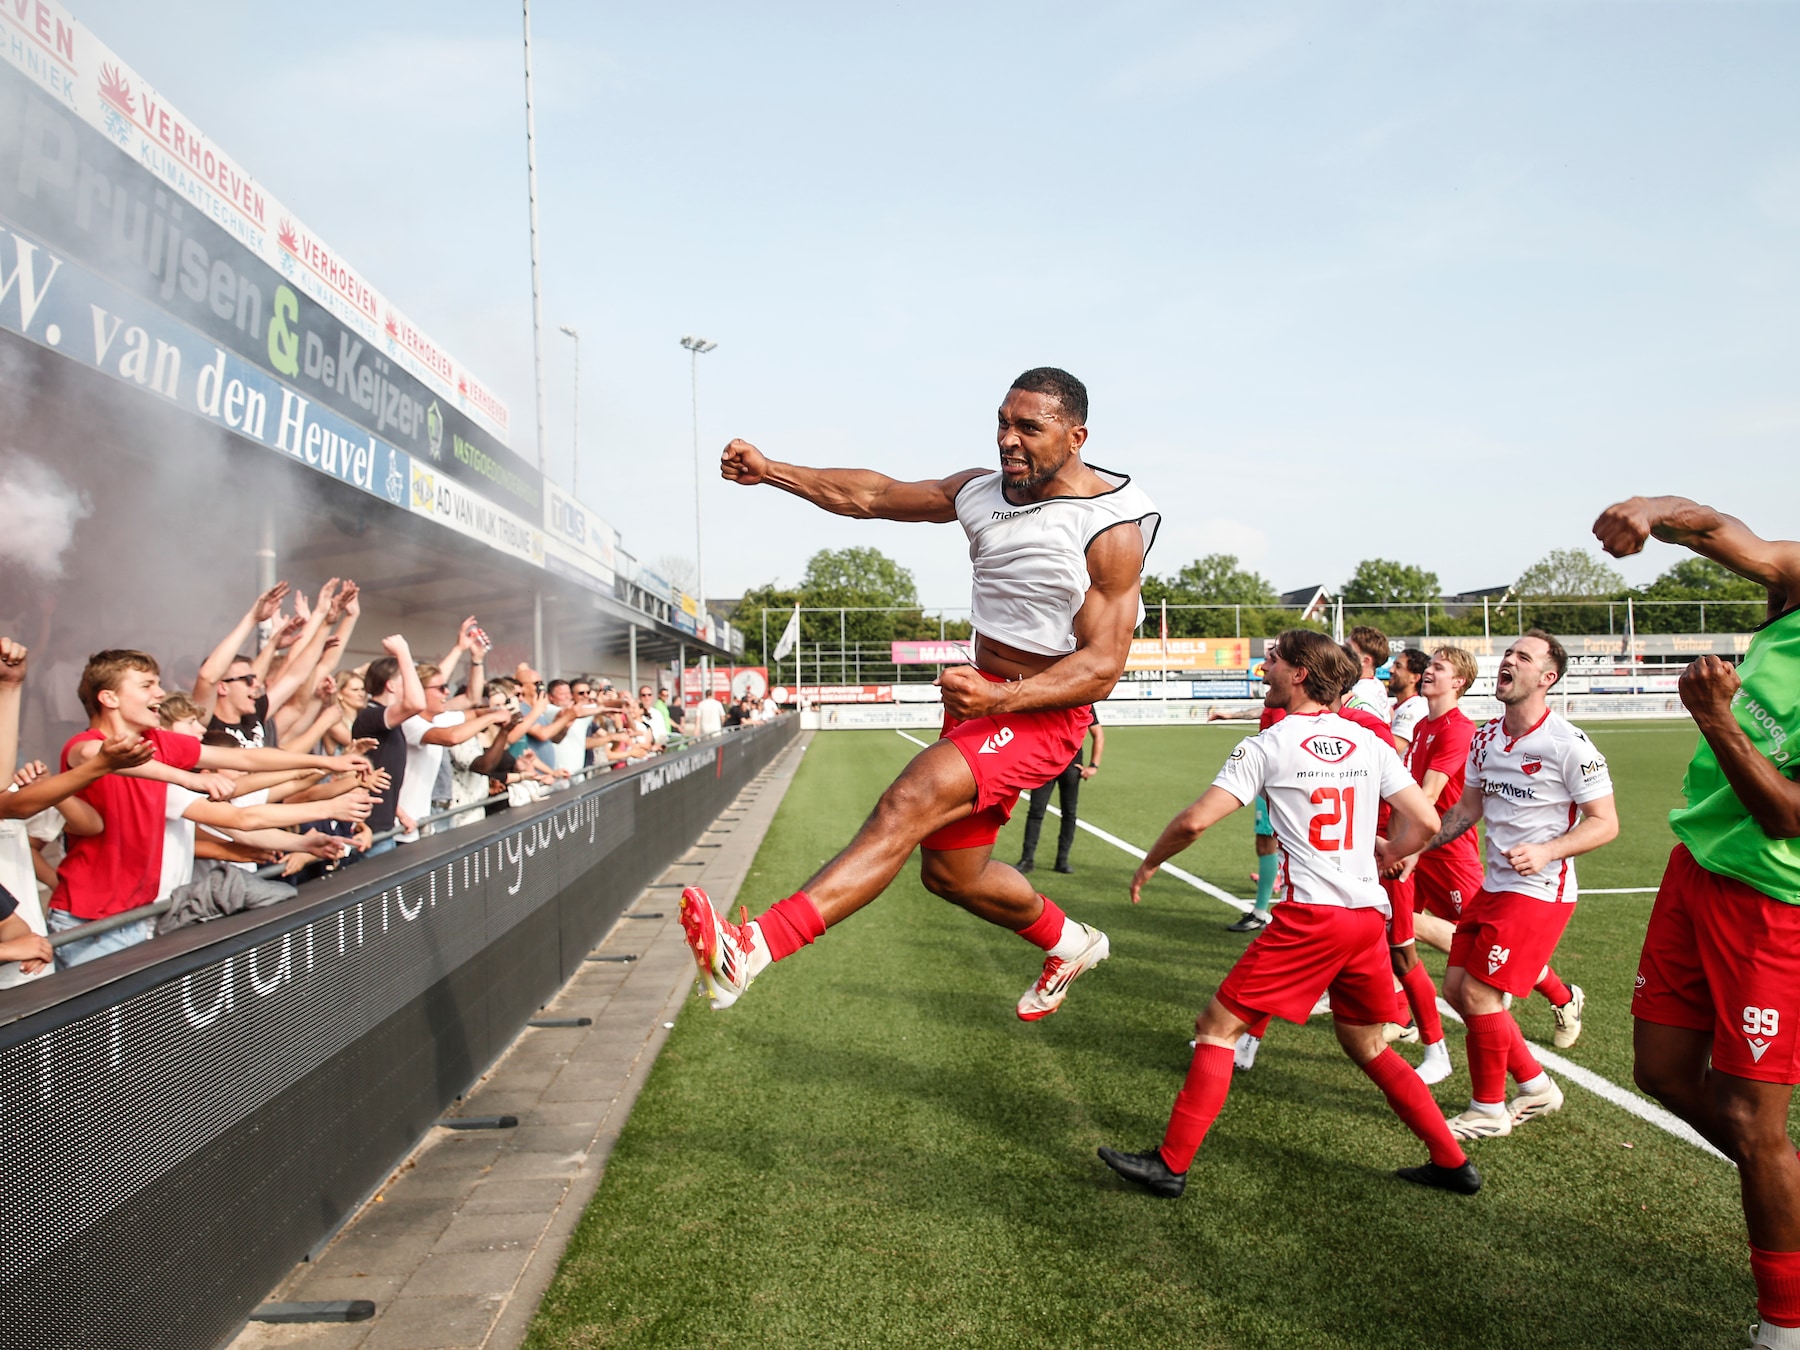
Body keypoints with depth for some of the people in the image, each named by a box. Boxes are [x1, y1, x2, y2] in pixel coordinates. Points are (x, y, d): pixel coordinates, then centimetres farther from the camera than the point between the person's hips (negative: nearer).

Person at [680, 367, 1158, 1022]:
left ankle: (750, 949, -40)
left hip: (1041, 714, -8)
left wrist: (998, 699, -34)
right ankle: (1070, 944, 42)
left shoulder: (1112, 530, -17)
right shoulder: (982, 491, 4)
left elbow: (1101, 667, -20)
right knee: (950, 871, 16)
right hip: (982, 693, 8)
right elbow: (874, 495, 11)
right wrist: (771, 470, 1)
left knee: (907, 805, -29)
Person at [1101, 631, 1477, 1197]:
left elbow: (1195, 821, -10)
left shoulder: (1267, 746, -4)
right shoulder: (1367, 741, 10)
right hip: (1369, 915, 6)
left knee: (1218, 1028, 3)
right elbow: (1425, 821, 8)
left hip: (1309, 916, -6)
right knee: (1367, 1045, 24)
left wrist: (1148, 864, 7)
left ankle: (1171, 1165, 4)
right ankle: (1452, 1162, 27)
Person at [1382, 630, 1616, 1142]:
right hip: (1494, 885, 8)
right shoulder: (1486, 739, 7)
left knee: (1479, 994, -9)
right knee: (1457, 988, 8)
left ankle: (1489, 1109, 13)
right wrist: (1408, 846, 10)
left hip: (1540, 891, -8)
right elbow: (1467, 809, 17)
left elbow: (1605, 822, -13)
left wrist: (1547, 852, -27)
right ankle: (1536, 1087, 26)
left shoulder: (1568, 744, -15)